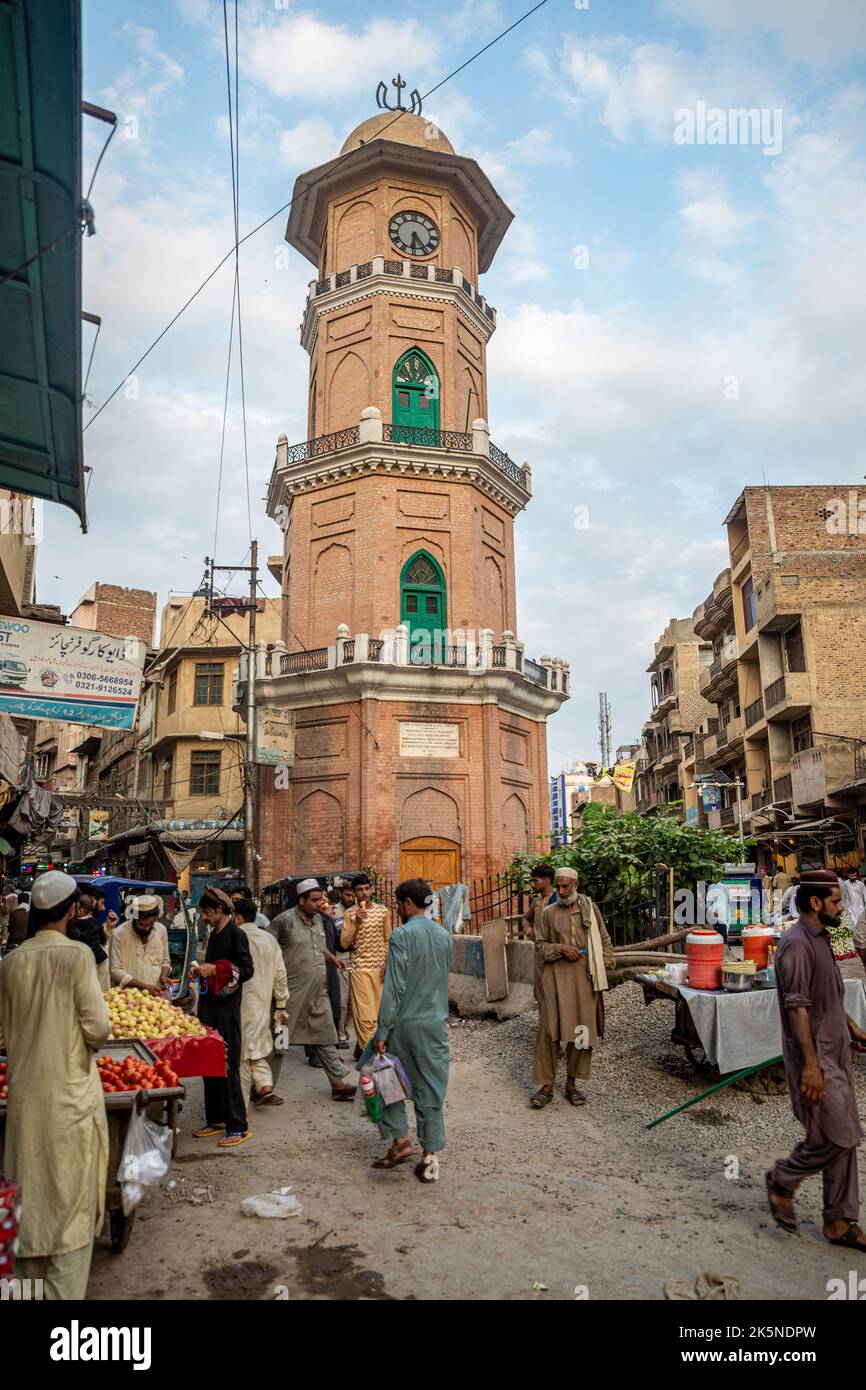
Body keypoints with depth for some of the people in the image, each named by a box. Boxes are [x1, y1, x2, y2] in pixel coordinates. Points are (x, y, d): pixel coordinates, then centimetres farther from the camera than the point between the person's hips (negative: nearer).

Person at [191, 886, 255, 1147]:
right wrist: (200, 971, 7)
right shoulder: (213, 935, 14)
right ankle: (216, 1119, 25)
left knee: (228, 1066, -5)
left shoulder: (236, 934, -11)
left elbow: (247, 969, -17)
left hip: (227, 1006, -8)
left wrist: (215, 970, -19)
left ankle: (238, 1127, 3)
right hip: (210, 1004, 8)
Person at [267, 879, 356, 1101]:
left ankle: (338, 1084, 16)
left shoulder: (318, 919, 10)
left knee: (325, 1038, 11)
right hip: (292, 992, -7)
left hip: (318, 991, 7)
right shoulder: (285, 920, -14)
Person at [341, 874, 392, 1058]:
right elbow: (344, 943, -6)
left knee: (377, 1010, 7)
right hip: (360, 968, -3)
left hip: (380, 968, 3)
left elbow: (388, 940, 8)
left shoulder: (383, 911, 4)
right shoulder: (350, 914, -1)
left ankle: (361, 1048, 23)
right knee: (365, 1013, -7)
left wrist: (387, 963, -1)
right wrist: (356, 923, -16)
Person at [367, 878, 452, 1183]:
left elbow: (393, 988, -16)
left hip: (405, 1023, -4)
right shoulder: (445, 936, 4)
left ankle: (399, 1139, 17)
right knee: (431, 1089, 10)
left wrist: (381, 1032, -11)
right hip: (436, 1023, 4)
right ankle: (430, 1155, 13)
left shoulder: (402, 935, -14)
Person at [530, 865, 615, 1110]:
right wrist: (561, 948, -10)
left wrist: (603, 966, 0)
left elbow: (604, 940, 11)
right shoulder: (549, 912, 5)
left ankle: (571, 1084, 20)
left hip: (585, 977, 1)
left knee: (581, 1030, 4)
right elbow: (540, 946, 7)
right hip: (556, 976, -1)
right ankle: (546, 1086, 6)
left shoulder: (590, 908, 6)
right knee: (549, 1030, -5)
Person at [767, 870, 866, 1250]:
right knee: (833, 1138, -5)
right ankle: (781, 1182, 17)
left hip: (835, 1053, 10)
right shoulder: (797, 944, -20)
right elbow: (797, 1007, -23)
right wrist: (811, 1065, -24)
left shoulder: (820, 940, 12)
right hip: (815, 1057, -10)